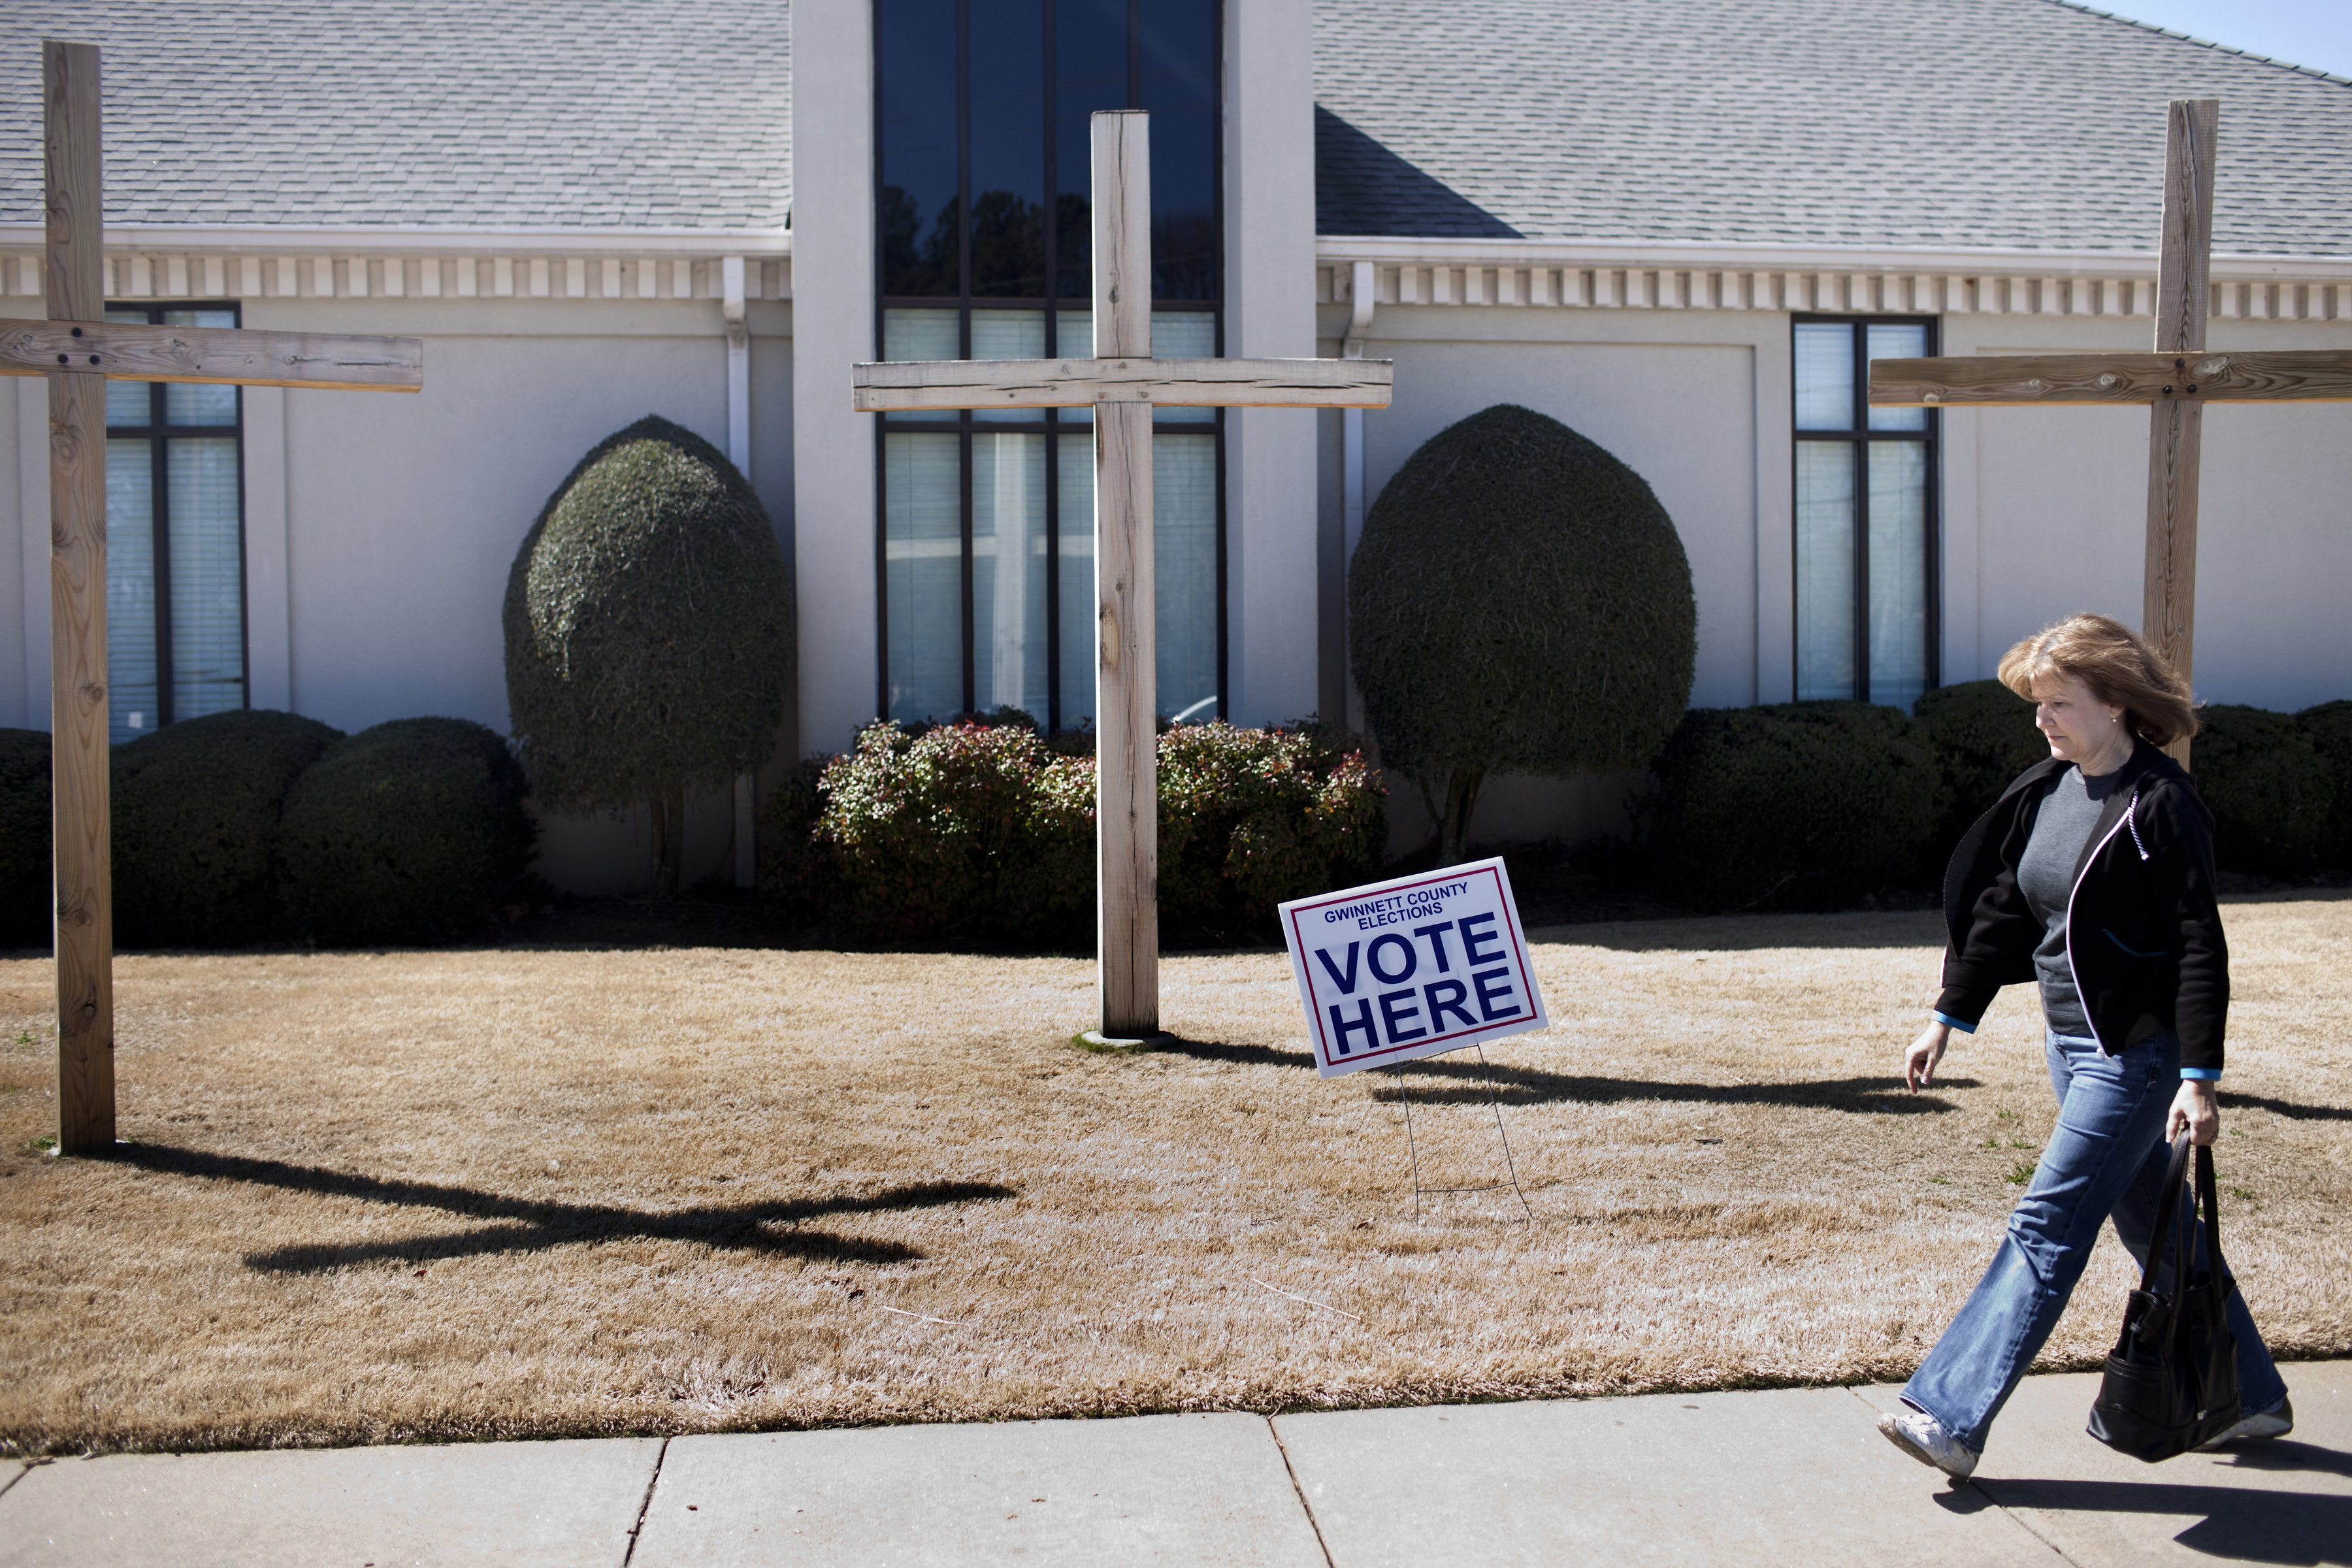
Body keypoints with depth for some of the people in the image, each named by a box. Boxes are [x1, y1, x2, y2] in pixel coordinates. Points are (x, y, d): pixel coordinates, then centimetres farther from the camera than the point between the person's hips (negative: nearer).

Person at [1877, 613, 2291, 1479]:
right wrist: (1950, 1017, 14)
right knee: (2152, 1225, 17)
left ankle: (1951, 1416, -8)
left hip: (2137, 1052, -8)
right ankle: (2250, 1396, 32)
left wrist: (2199, 1077, -21)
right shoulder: (2045, 791, 8)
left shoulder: (2161, 805, -15)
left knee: (2048, 1228, -9)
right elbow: (2001, 911, 14)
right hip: (2072, 1042, 8)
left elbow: (2200, 947, -17)